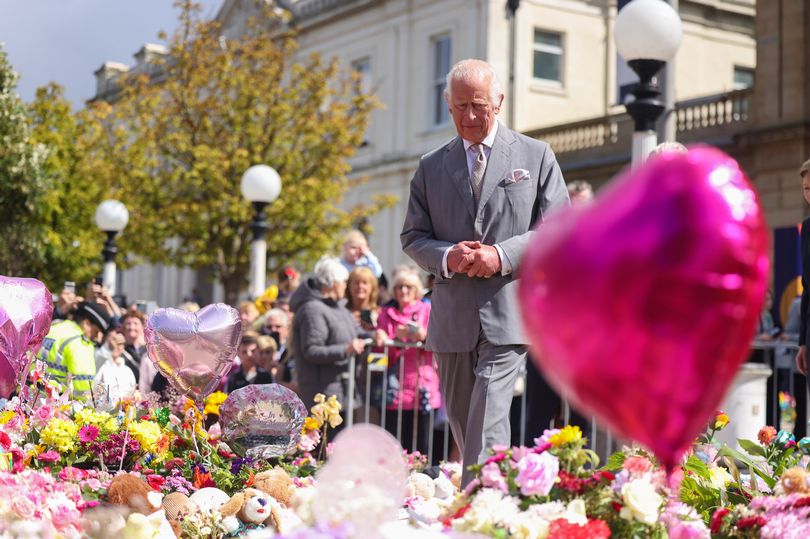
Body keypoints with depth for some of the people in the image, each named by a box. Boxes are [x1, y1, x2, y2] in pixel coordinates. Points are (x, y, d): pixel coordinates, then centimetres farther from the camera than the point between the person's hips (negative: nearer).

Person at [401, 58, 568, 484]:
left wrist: (503, 254, -13)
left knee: (488, 423, -15)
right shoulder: (431, 167, 13)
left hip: (509, 311, -4)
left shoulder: (536, 156, 6)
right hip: (452, 317, 4)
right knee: (462, 424, 12)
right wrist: (447, 256, -10)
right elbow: (412, 236, 12)